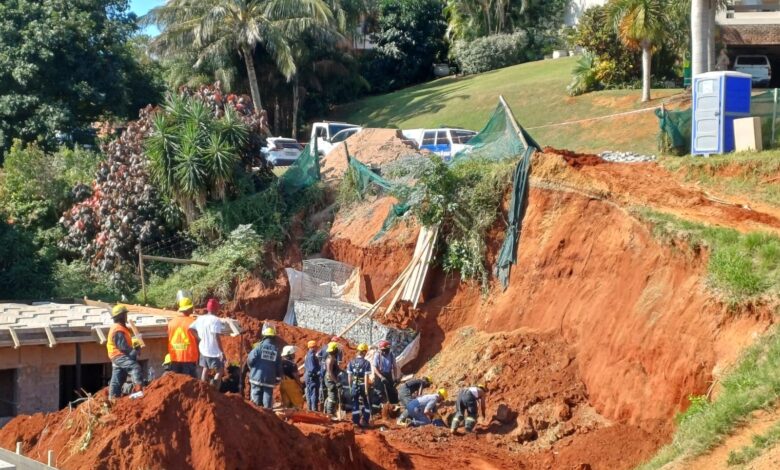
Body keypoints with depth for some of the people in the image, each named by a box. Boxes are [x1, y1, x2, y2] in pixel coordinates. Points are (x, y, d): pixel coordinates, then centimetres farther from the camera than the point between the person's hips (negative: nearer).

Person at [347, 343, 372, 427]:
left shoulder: (351, 362, 0)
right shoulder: (366, 363, -12)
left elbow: (349, 376, 2)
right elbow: (366, 377, -15)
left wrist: (350, 387, 12)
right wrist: (366, 389, -13)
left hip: (354, 386, 3)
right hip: (363, 385, -3)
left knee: (355, 404, 10)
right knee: (366, 404, 13)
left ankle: (356, 421, 9)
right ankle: (365, 421, 11)